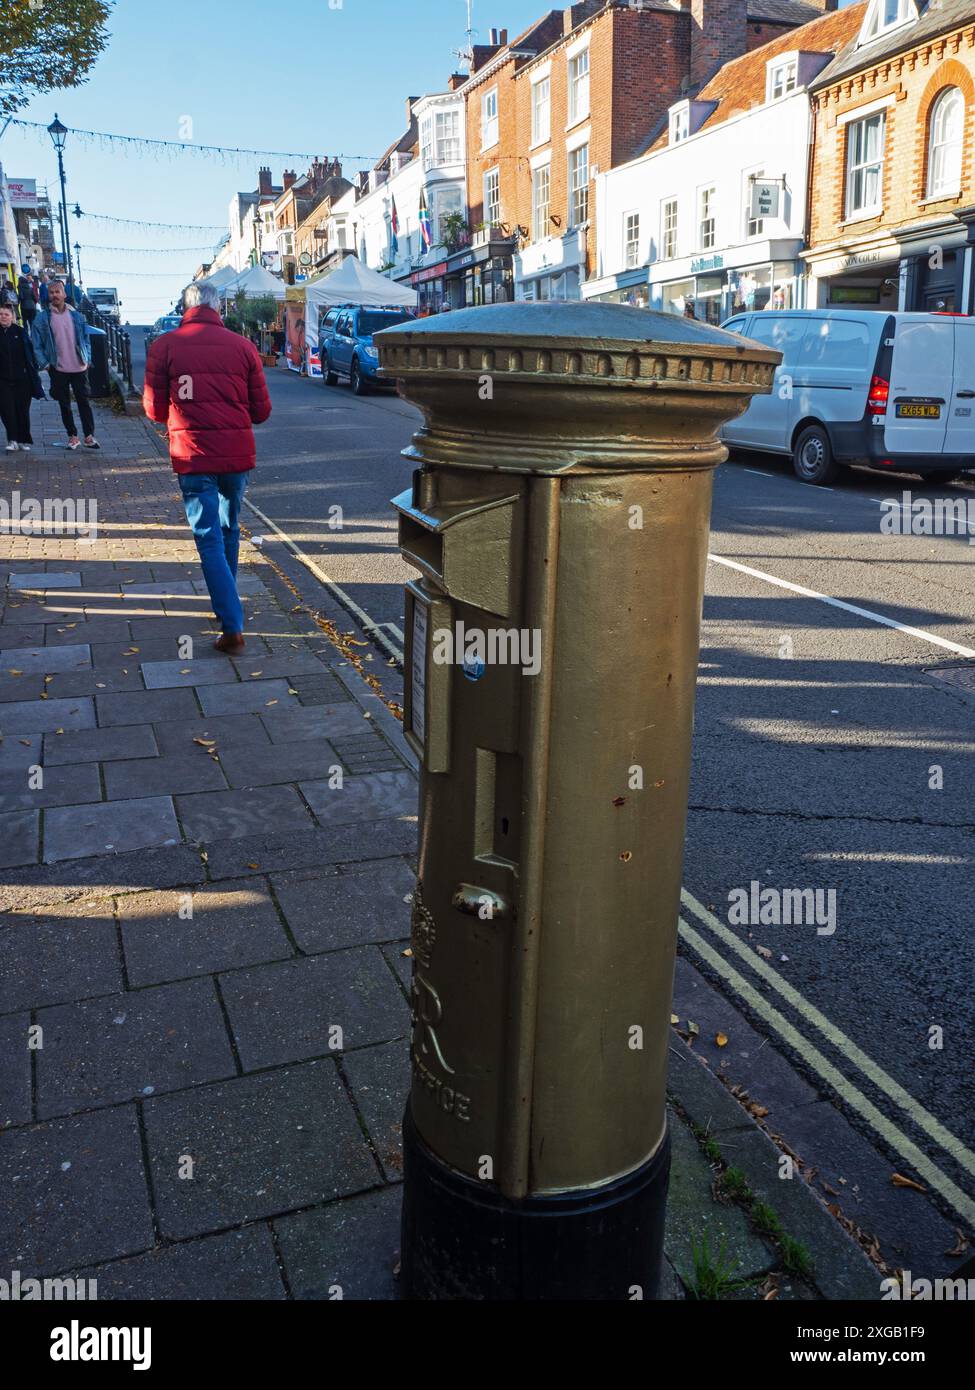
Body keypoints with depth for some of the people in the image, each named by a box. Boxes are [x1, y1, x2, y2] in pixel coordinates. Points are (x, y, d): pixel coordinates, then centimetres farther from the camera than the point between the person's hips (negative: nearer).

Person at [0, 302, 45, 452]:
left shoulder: (20, 332, 1)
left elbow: (30, 354, 3)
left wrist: (34, 374, -1)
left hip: (22, 379, 0)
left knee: (23, 410, 6)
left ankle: (24, 441, 17)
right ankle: (12, 440, -4)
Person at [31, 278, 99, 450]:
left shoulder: (76, 316, 4)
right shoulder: (42, 318, -2)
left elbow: (86, 339, 11)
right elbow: (36, 345, 0)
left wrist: (87, 359, 1)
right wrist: (45, 364, -9)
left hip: (79, 368, 0)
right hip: (58, 370, 0)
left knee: (84, 402, 2)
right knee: (65, 405, 8)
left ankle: (89, 436, 8)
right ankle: (72, 436, 18)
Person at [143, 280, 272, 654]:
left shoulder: (164, 345, -2)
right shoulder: (242, 346, 3)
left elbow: (155, 409, 0)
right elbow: (261, 410, 5)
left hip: (192, 455, -2)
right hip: (237, 453, 3)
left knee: (209, 540, 0)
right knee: (229, 531, 21)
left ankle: (232, 626, -9)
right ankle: (226, 604, 36)